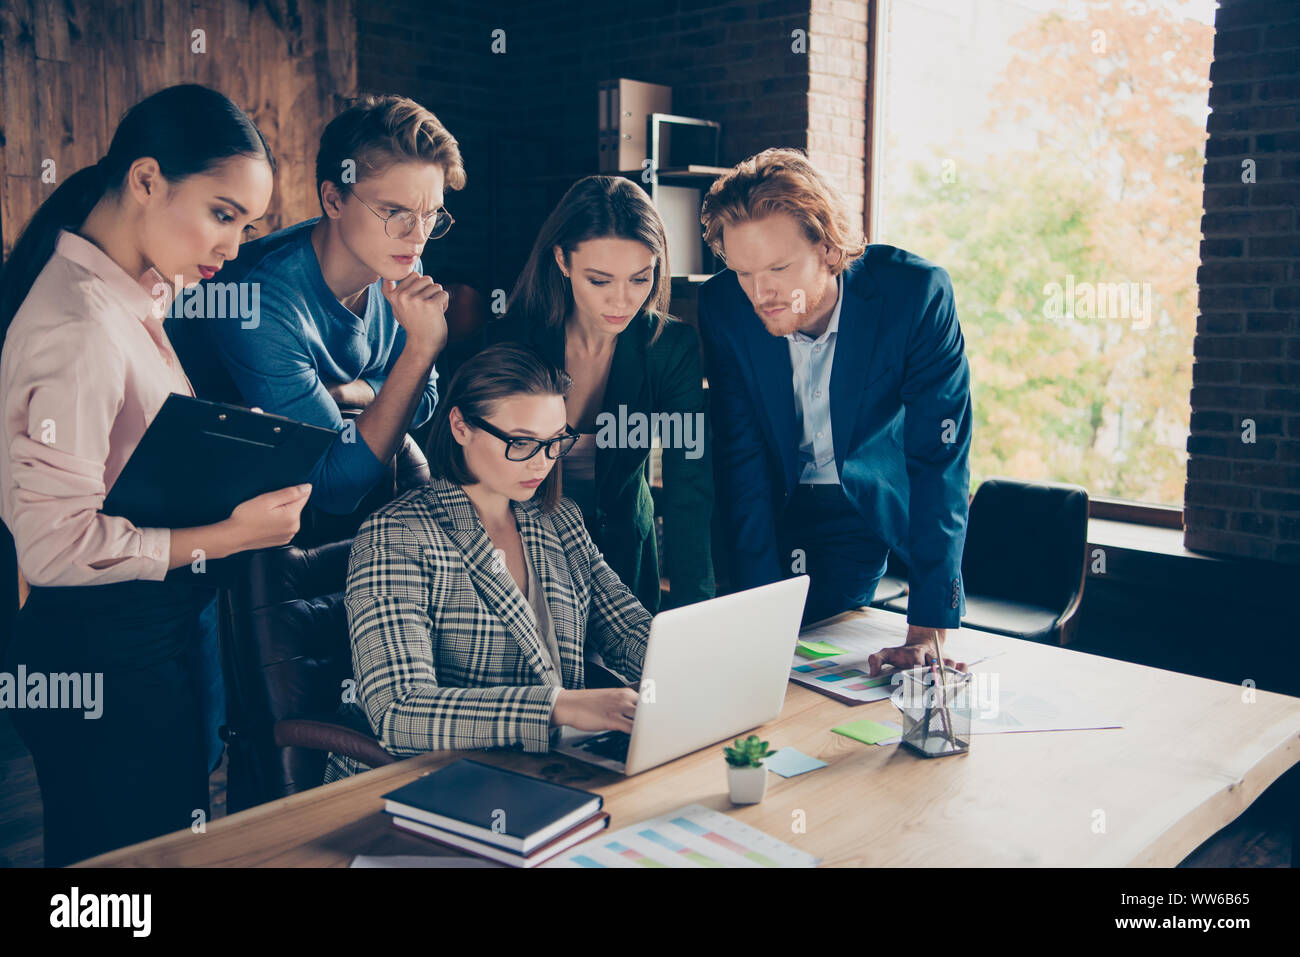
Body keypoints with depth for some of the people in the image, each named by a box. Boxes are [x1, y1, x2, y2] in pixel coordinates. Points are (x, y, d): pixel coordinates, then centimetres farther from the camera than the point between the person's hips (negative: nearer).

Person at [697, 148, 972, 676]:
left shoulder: (917, 293, -28)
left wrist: (927, 633, -33)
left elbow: (939, 460, -28)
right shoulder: (722, 306, -20)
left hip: (867, 508, -2)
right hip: (773, 506, 2)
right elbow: (741, 457, -17)